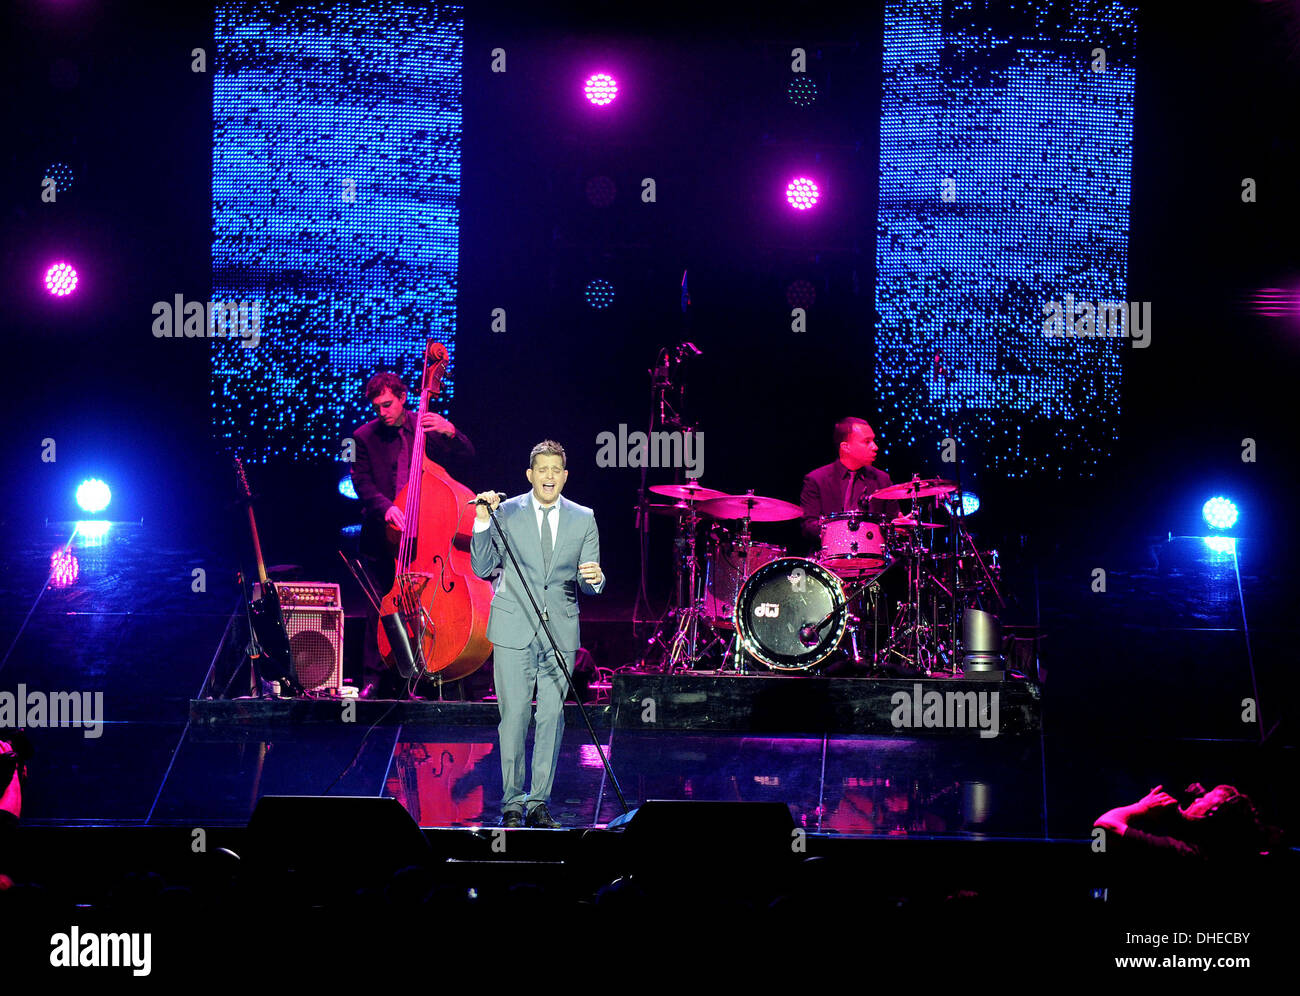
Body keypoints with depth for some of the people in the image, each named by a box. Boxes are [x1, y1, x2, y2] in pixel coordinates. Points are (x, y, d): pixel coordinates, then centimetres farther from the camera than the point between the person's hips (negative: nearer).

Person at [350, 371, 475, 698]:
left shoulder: (426, 425, 4)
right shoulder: (365, 436, 3)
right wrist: (386, 507, -21)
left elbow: (467, 454, -2)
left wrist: (450, 432, -23)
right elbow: (362, 482, -3)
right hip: (383, 536, 0)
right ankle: (374, 679, 3)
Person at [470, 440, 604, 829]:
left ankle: (538, 802, 12)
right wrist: (482, 523, -11)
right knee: (514, 716, -3)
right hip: (514, 629, -2)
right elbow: (482, 569, 0)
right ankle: (512, 803, 6)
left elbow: (589, 586, 6)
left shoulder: (583, 519, 7)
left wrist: (594, 578, -18)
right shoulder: (505, 513, 2)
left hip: (561, 632, 2)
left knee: (552, 717, 4)